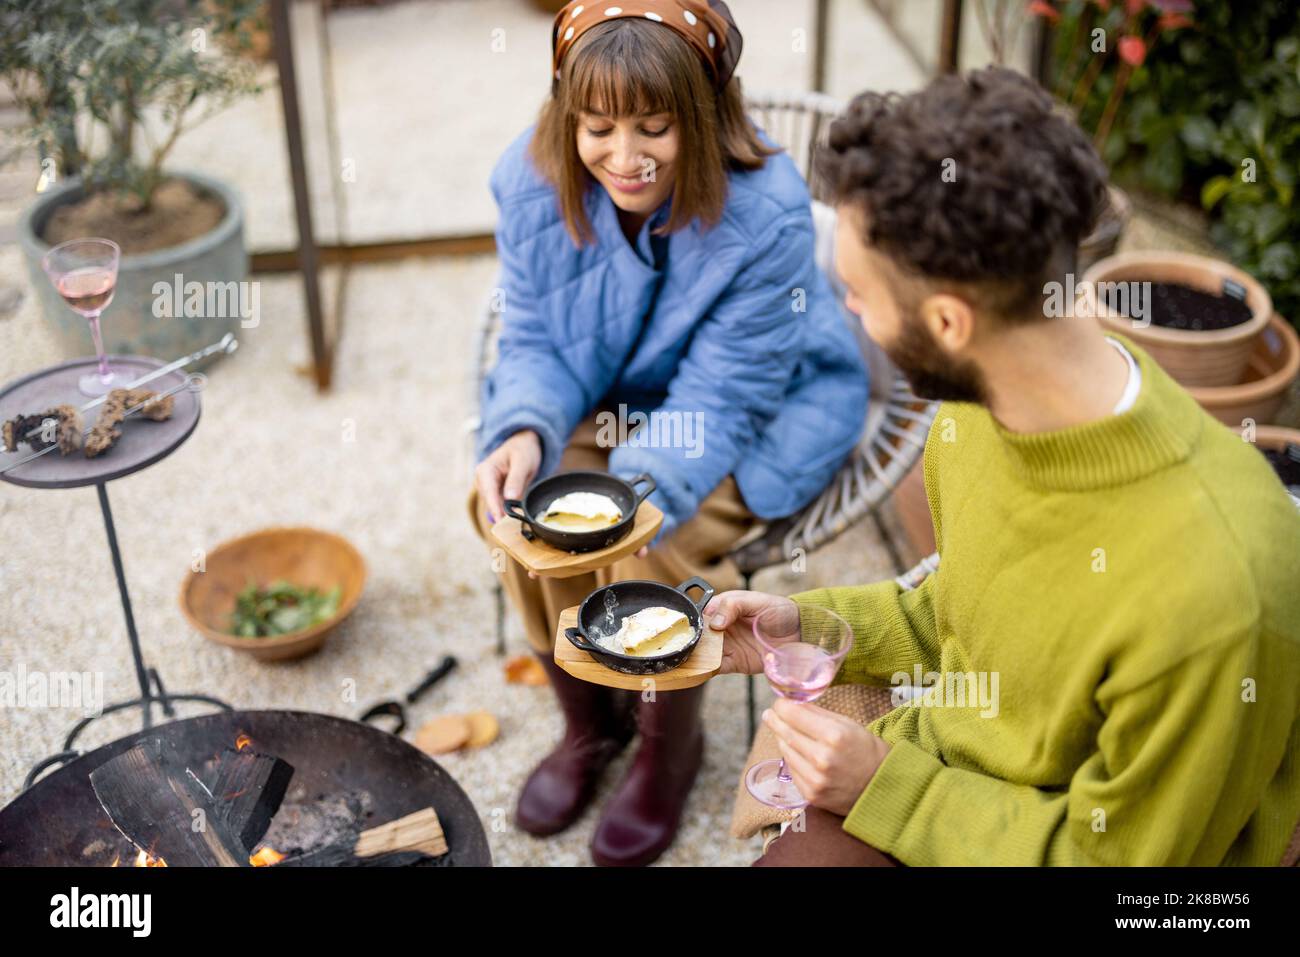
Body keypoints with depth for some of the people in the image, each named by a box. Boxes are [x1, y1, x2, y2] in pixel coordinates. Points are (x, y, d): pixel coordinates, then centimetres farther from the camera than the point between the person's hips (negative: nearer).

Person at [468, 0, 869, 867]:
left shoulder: (764, 213, -30)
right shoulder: (534, 180, -18)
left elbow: (718, 398, -26)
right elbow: (534, 341, -8)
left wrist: (638, 490, -44)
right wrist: (525, 435, -30)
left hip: (764, 414, -4)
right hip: (606, 398, 4)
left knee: (655, 547, -25)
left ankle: (671, 746, 7)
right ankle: (589, 723, 12)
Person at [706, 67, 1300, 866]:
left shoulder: (1207, 592, -33)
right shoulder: (980, 408, -9)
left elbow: (1112, 851, -19)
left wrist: (886, 784, -17)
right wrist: (810, 628, 2)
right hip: (935, 773, 6)